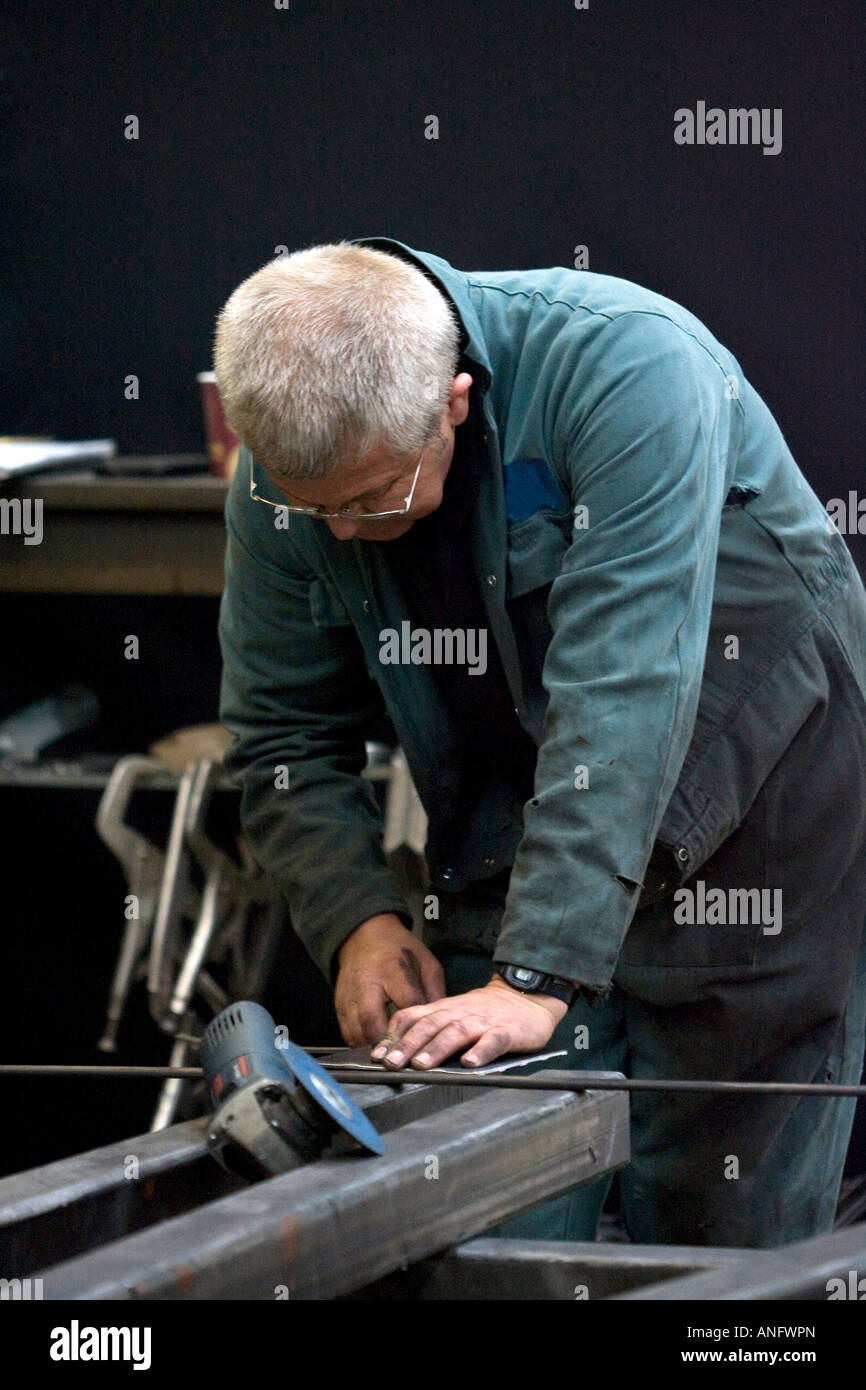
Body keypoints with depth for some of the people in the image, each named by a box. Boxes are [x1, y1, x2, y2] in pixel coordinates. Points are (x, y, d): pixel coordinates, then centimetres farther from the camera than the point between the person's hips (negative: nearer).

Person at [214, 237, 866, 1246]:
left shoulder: (628, 367, -28)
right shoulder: (282, 482, -10)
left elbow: (621, 701, -34)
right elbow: (285, 742, 2)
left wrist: (539, 976, -38)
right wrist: (359, 921, -15)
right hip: (506, 842, 4)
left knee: (716, 1239, -3)